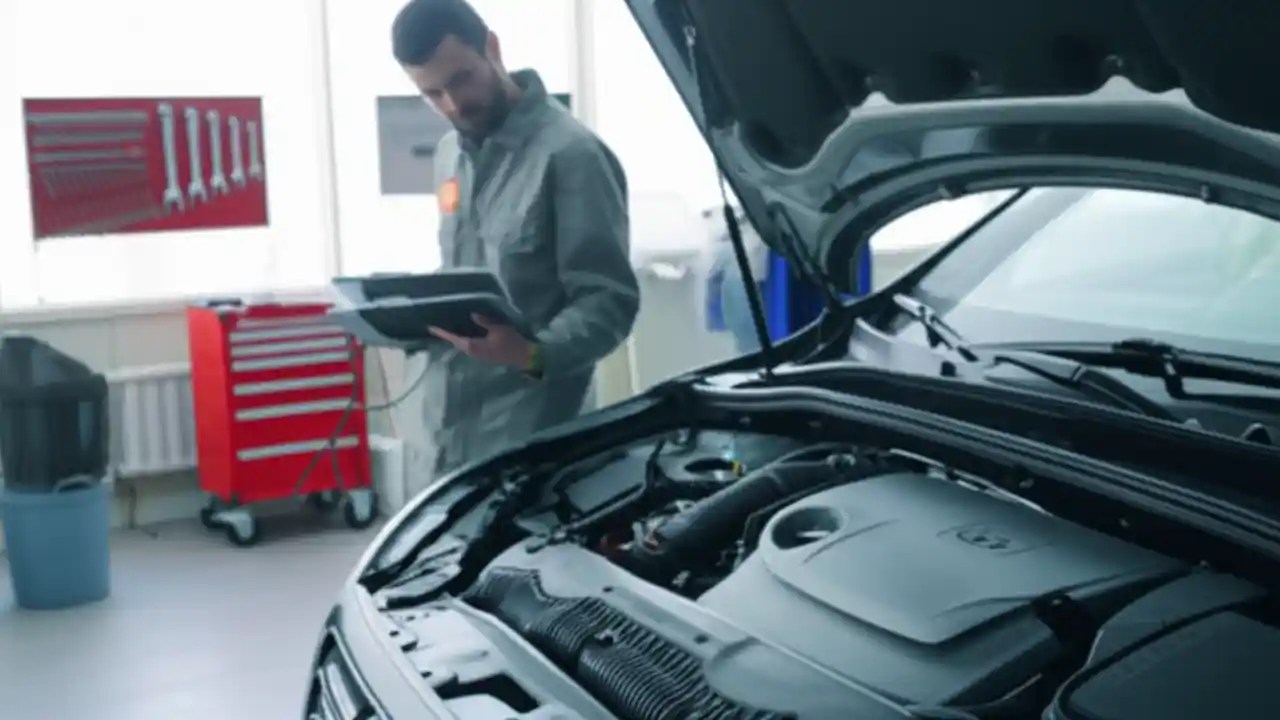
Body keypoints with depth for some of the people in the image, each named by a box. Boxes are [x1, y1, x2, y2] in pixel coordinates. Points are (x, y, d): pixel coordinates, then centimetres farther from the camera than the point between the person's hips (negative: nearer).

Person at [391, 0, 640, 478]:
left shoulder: (568, 154, -14)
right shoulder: (451, 154, 13)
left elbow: (609, 300, -17)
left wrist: (535, 355, -34)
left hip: (525, 436, -8)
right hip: (448, 429, 8)